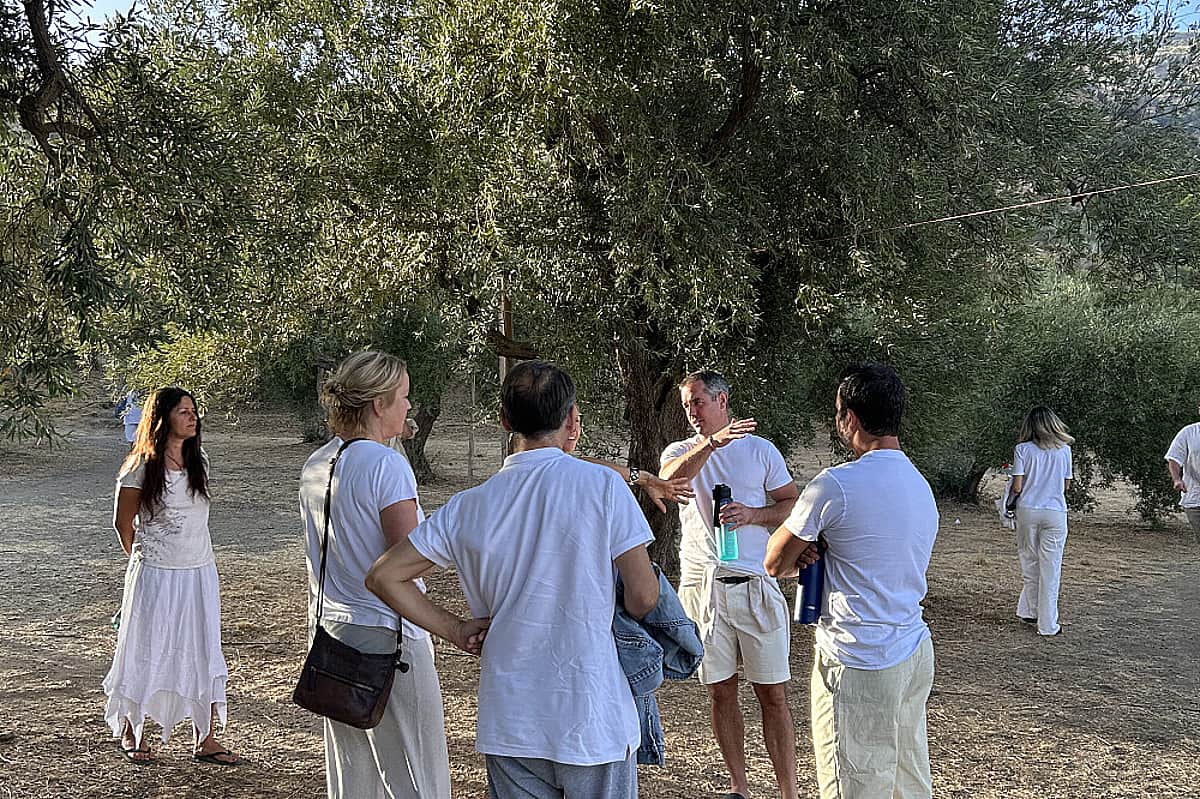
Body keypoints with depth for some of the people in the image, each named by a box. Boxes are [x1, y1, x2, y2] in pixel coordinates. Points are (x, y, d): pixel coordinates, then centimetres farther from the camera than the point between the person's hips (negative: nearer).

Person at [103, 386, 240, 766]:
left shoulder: (199, 460, 5)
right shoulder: (141, 467, -10)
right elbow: (123, 522, -1)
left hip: (199, 573, 5)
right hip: (155, 575, -5)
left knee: (202, 653, 6)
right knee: (147, 652, 7)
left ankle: (205, 739, 14)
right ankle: (130, 732, 26)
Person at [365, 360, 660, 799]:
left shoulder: (468, 506, 0)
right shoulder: (602, 485, -11)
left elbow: (383, 576, 3)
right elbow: (643, 597, -10)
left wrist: (456, 630, 7)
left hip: (509, 724, 3)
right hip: (593, 718, -3)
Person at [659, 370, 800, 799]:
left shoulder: (760, 449, 7)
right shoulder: (681, 451, 8)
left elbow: (793, 505, 7)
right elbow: (671, 478, -16)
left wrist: (752, 514, -10)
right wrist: (710, 443, -30)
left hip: (756, 583, -1)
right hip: (702, 585, 2)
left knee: (773, 694, -1)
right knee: (720, 692, 9)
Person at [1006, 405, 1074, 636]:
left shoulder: (1023, 449, -4)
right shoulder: (1064, 449, 1)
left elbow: (1017, 487, -7)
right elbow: (1066, 485, 9)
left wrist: (1011, 502, 13)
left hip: (1028, 510, 0)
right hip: (1055, 512, 0)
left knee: (1029, 563, 16)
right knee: (1050, 569, 4)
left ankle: (1029, 611, 23)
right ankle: (1047, 624, 8)